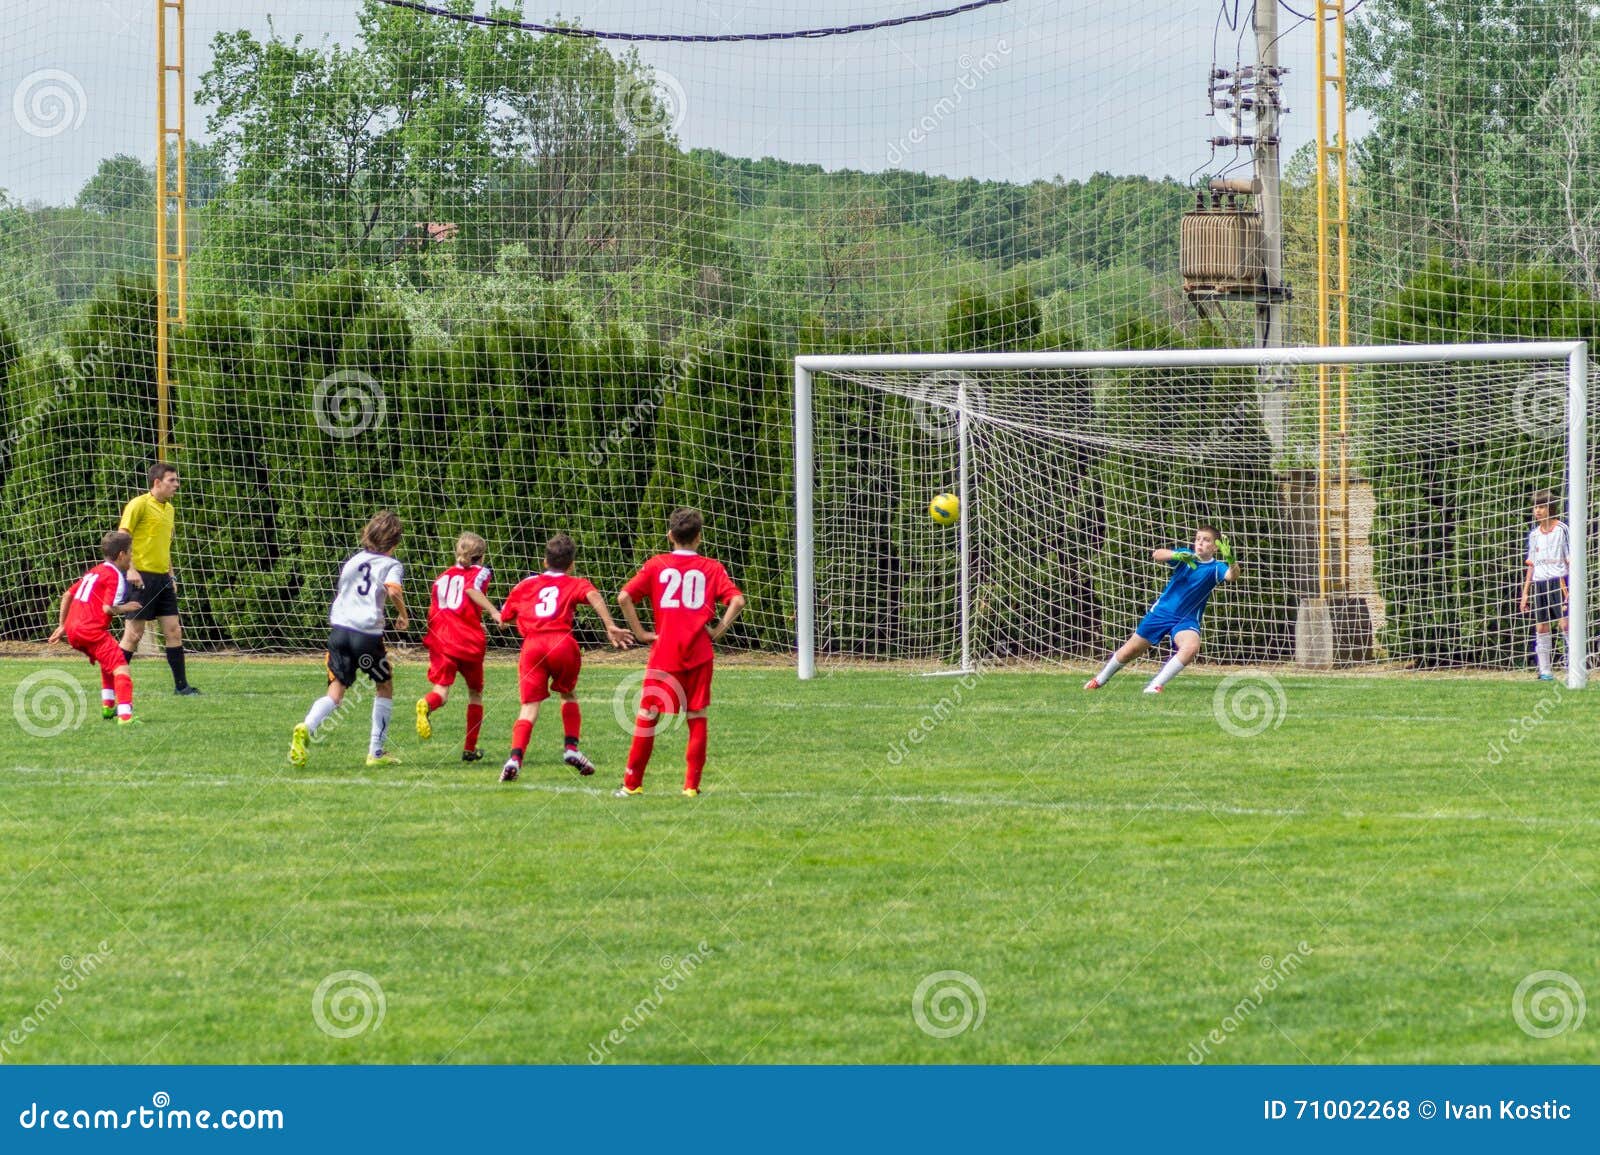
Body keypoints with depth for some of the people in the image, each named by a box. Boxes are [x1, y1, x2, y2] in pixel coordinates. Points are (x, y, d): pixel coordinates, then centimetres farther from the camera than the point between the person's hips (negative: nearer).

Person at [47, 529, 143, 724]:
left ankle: (107, 706, 29)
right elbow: (108, 608, -16)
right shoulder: (115, 576, -5)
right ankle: (124, 714, -29)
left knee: (107, 662, 29)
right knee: (121, 668, -13)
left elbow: (67, 595, 25)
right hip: (92, 630, -9)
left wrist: (62, 626, 29)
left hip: (72, 629, 9)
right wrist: (125, 608, 3)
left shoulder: (93, 572, 22)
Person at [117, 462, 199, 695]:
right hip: (142, 577, -8)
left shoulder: (168, 508, 16)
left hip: (162, 578, 8)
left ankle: (181, 685, 7)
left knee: (174, 631, 4)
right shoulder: (140, 504, -8)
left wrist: (171, 575, 20)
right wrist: (130, 569, -21)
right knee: (134, 631, -5)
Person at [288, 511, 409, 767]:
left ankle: (307, 727, -30)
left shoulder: (354, 559, 19)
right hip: (368, 633, -4)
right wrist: (403, 615, 0)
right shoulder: (392, 565, 2)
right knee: (385, 686, 18)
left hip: (339, 628, 4)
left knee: (336, 692, 0)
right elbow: (393, 591, -16)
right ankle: (376, 751, 17)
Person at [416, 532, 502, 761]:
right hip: (469, 640, -3)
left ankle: (427, 704, -46)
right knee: (475, 692, 17)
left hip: (440, 640, 3)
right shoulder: (481, 572, 7)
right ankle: (470, 749, 18)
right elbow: (473, 589, -17)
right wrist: (493, 612, -25)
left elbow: (432, 613, 20)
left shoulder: (442, 577, 21)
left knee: (441, 691, -8)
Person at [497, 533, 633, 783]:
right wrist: (611, 627, -13)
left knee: (529, 707, -3)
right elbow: (592, 595, -4)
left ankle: (515, 757, -22)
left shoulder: (525, 585, 25)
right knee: (569, 695, 25)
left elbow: (504, 618, 27)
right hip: (562, 643, -1)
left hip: (531, 645, 1)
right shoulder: (575, 584, 18)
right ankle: (571, 748, 15)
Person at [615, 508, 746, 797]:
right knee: (697, 719, 8)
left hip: (663, 654, 0)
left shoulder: (657, 565, 4)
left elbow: (624, 597, -5)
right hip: (699, 654, 0)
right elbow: (738, 601, -8)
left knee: (647, 716, 7)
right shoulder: (711, 568, 4)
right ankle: (692, 784, 5)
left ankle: (632, 783, 9)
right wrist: (718, 630, 0)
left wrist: (640, 632, 0)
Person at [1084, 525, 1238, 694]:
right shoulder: (1186, 557, -7)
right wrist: (1177, 555, -43)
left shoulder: (1216, 568, -11)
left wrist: (1230, 559, -53)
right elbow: (1157, 555, -23)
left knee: (1192, 647, -32)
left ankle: (1155, 685, -24)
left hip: (1186, 619, -1)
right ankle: (1100, 679, 36)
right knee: (1131, 650, 10)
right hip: (1162, 611, 1)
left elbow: (1231, 575, -32)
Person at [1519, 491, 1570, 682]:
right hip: (1538, 583, 5)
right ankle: (1545, 671, 4)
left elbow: (1571, 559, -1)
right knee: (1541, 628, 1)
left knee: (1565, 623, -13)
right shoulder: (1534, 534, 15)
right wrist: (1525, 592, 15)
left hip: (1558, 580, -5)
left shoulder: (1562, 530, 1)